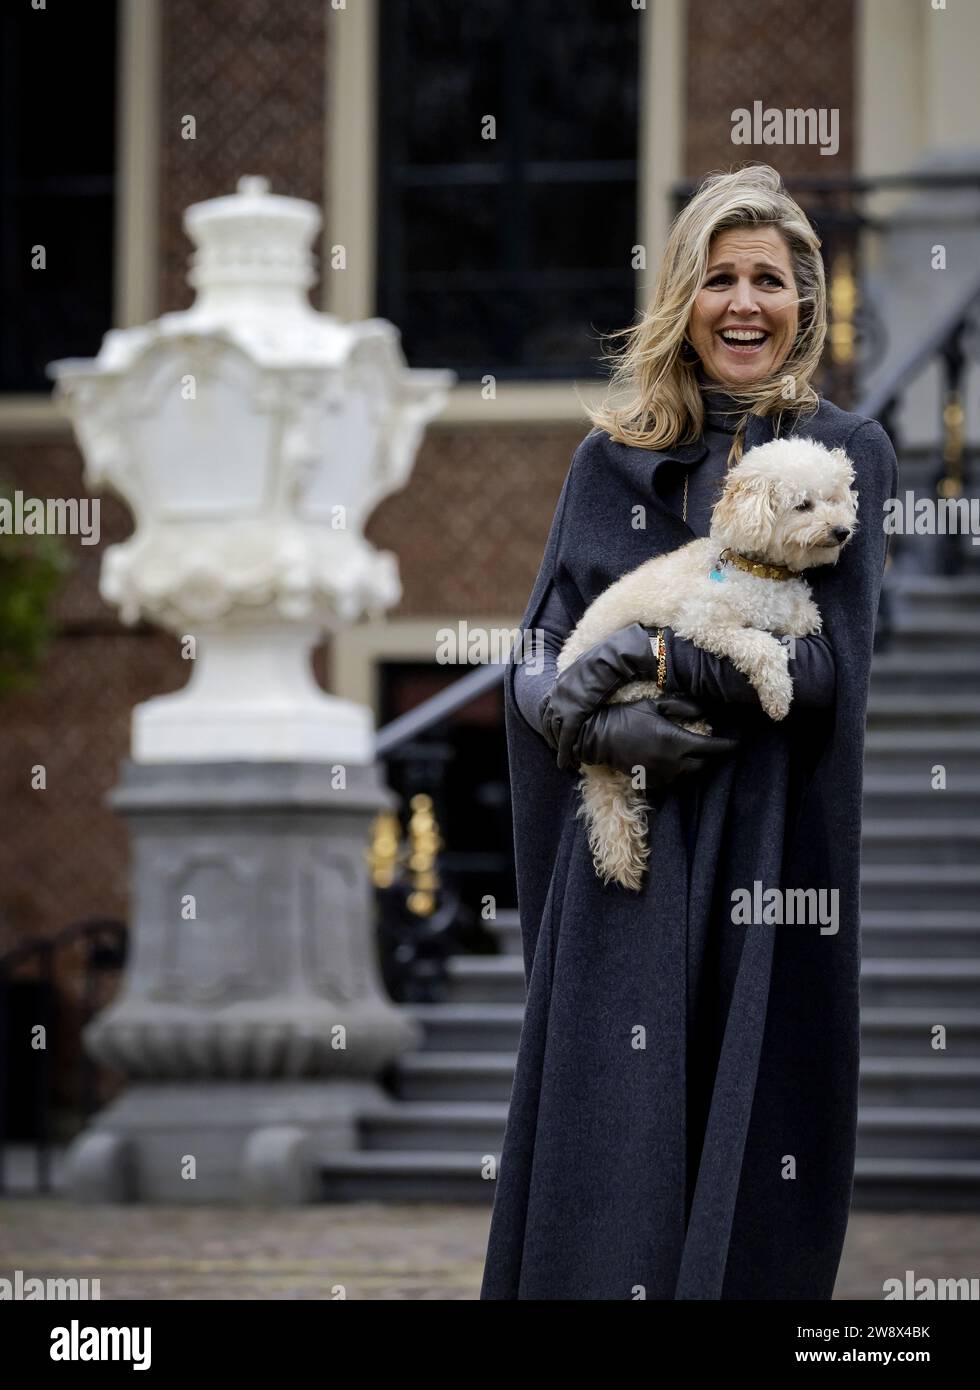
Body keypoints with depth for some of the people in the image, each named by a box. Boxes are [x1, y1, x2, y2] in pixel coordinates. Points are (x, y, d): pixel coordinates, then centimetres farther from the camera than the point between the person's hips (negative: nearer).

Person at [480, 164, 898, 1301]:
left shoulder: (848, 457, 4)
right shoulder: (615, 456, 10)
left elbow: (831, 664, -6)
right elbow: (537, 657, 6)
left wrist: (660, 658, -14)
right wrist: (600, 730, -14)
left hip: (774, 856, -1)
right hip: (625, 855, 2)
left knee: (753, 1156, -1)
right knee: (610, 1160, -2)